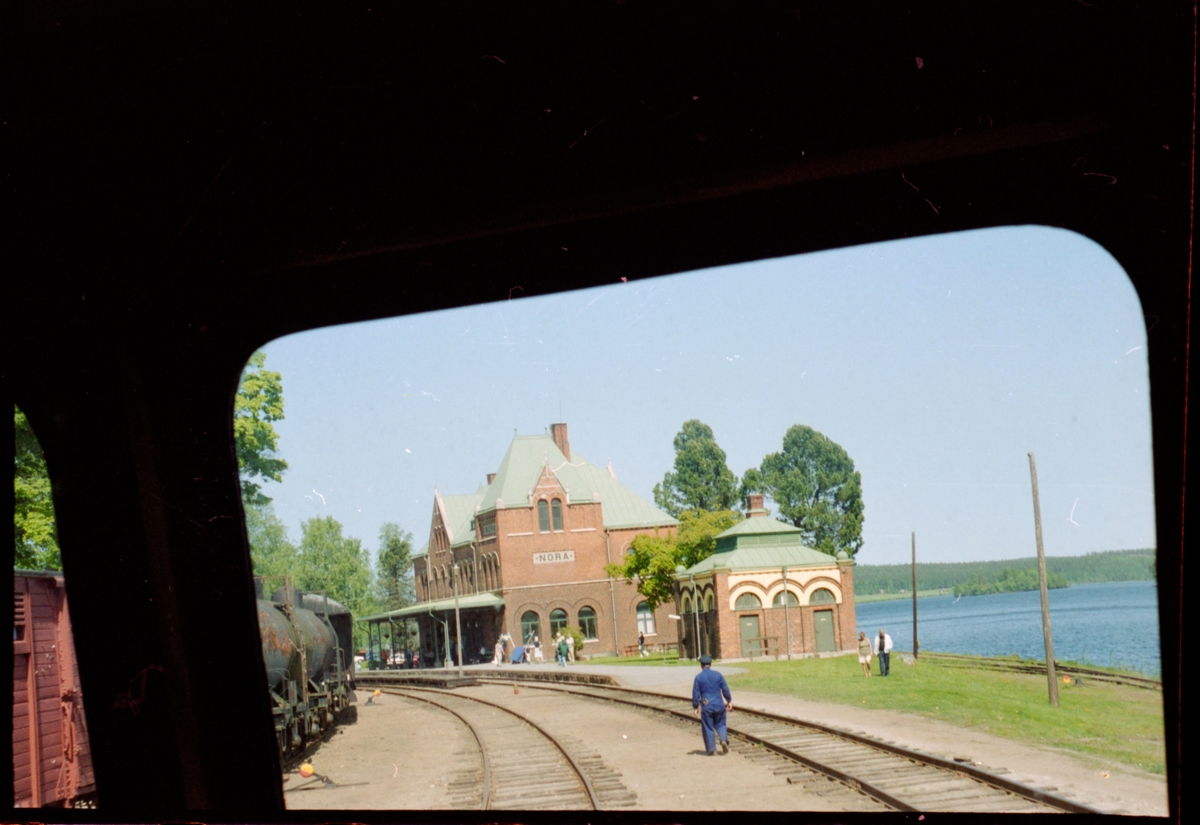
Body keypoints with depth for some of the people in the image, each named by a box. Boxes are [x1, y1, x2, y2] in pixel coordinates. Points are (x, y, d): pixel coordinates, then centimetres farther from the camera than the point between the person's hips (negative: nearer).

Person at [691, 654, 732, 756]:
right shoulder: (718, 675, 1)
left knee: (708, 728, 6)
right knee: (720, 724, 17)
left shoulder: (698, 677, -5)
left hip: (706, 706, -2)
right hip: (719, 705, 2)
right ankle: (724, 739, -9)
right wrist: (729, 701, 17)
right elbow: (725, 689, 5)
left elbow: (696, 693, -4)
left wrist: (695, 707, 5)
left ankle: (711, 750, 6)